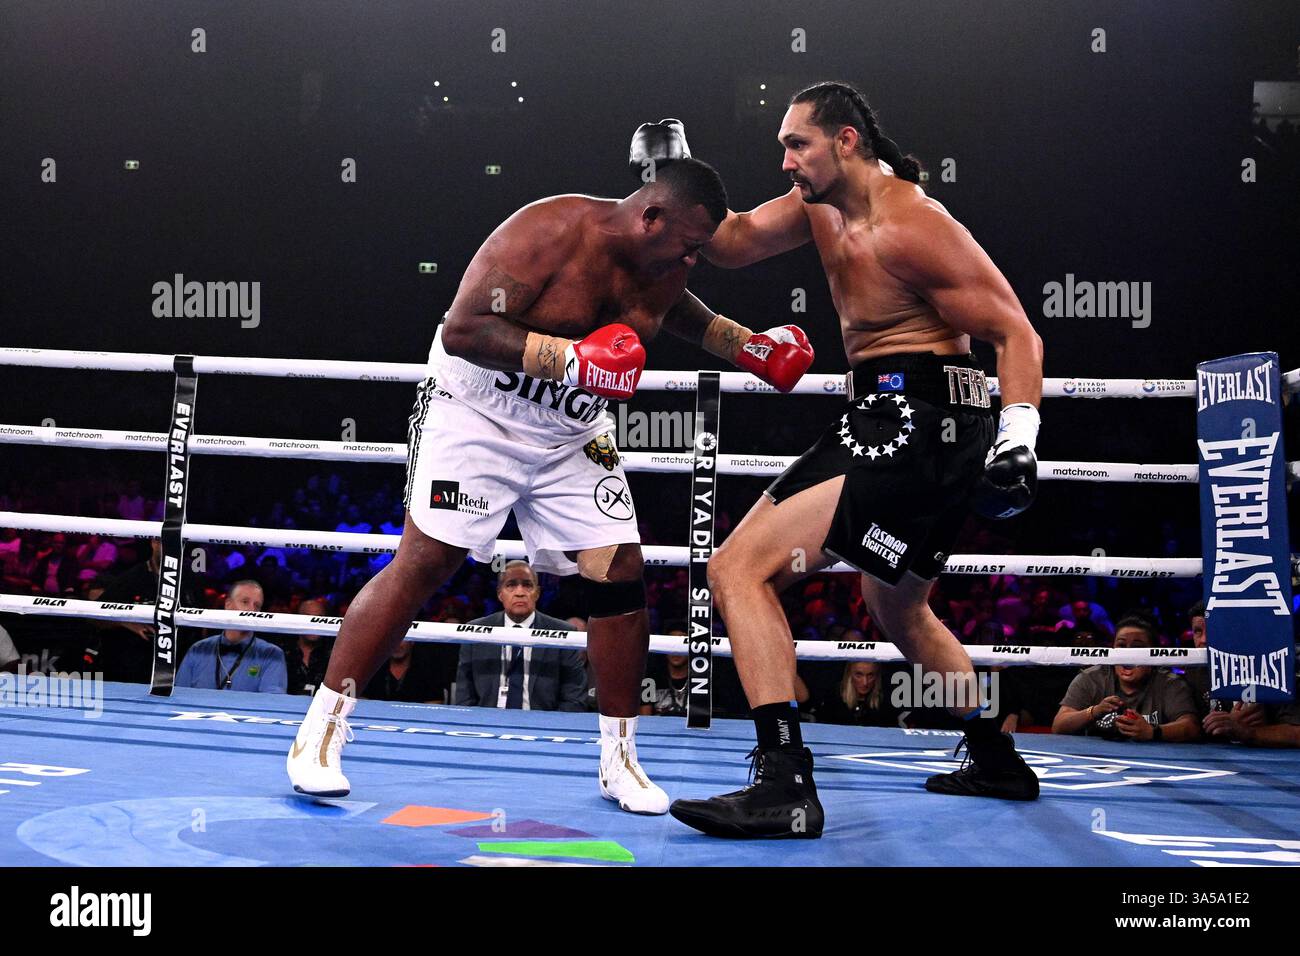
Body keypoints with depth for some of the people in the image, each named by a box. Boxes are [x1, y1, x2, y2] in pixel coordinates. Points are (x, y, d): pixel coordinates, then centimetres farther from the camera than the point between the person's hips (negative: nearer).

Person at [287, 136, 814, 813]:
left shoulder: (664, 271, -2)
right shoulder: (550, 231, -25)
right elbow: (462, 330, -31)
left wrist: (747, 348, 15)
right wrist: (575, 359, -36)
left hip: (572, 438, 6)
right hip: (476, 411, -6)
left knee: (620, 573, -4)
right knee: (423, 563, -13)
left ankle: (619, 760, 9)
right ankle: (320, 730, -3)